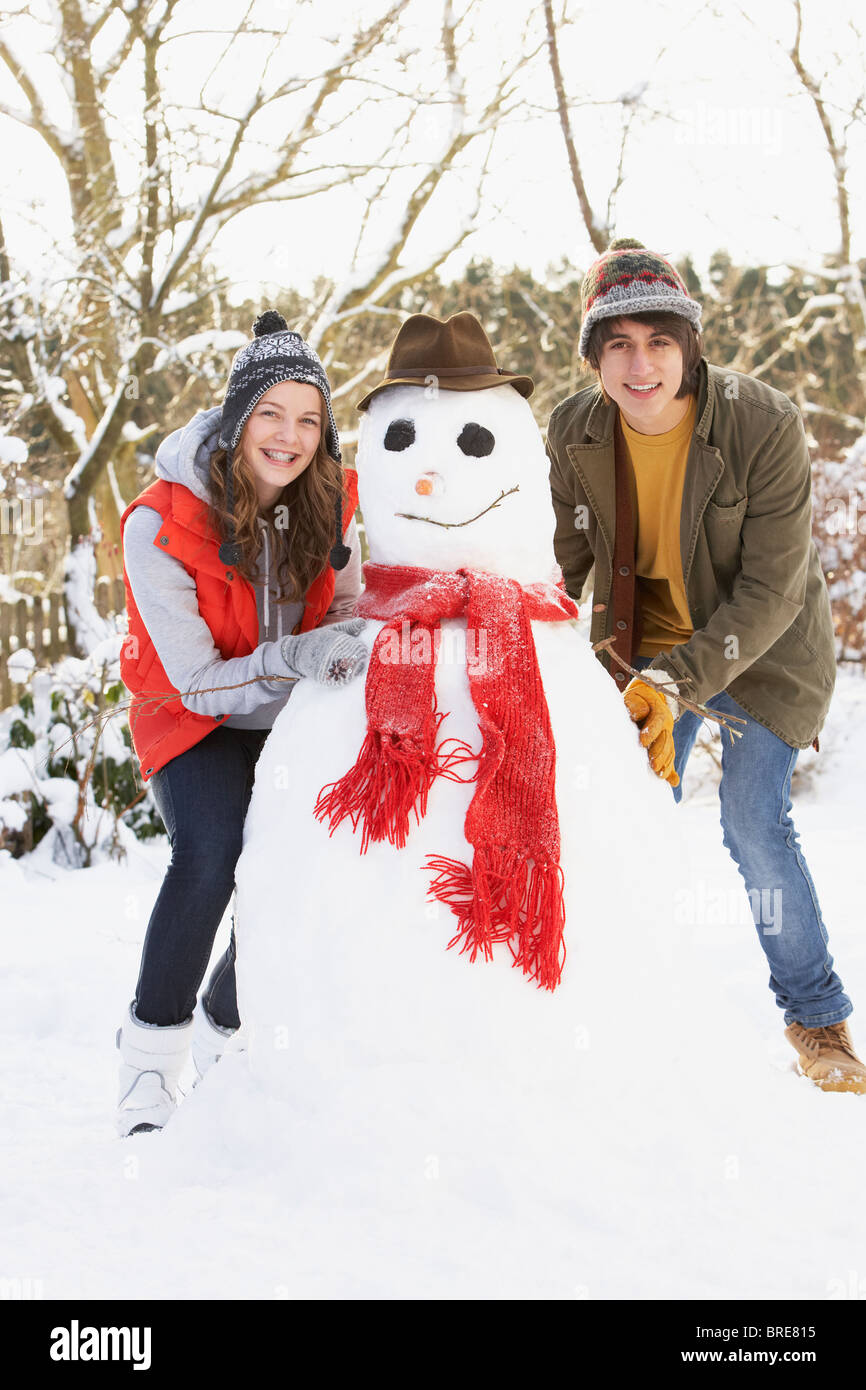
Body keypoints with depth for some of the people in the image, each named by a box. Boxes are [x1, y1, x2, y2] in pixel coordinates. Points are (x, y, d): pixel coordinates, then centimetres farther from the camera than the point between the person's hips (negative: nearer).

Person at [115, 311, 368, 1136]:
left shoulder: (329, 503, -8)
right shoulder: (160, 526, -21)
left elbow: (345, 616, 0)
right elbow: (195, 679, -21)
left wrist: (353, 640, -25)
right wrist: (299, 658, -38)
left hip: (293, 724, 4)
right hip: (196, 723, -4)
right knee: (213, 851, -30)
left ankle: (228, 1028, 11)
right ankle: (151, 1056, -13)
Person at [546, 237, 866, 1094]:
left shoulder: (765, 425, -26)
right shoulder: (574, 432, -14)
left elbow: (769, 590, -26)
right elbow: (562, 560, -2)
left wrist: (677, 684, -35)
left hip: (763, 646, -4)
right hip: (642, 644, 4)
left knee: (752, 825, -12)